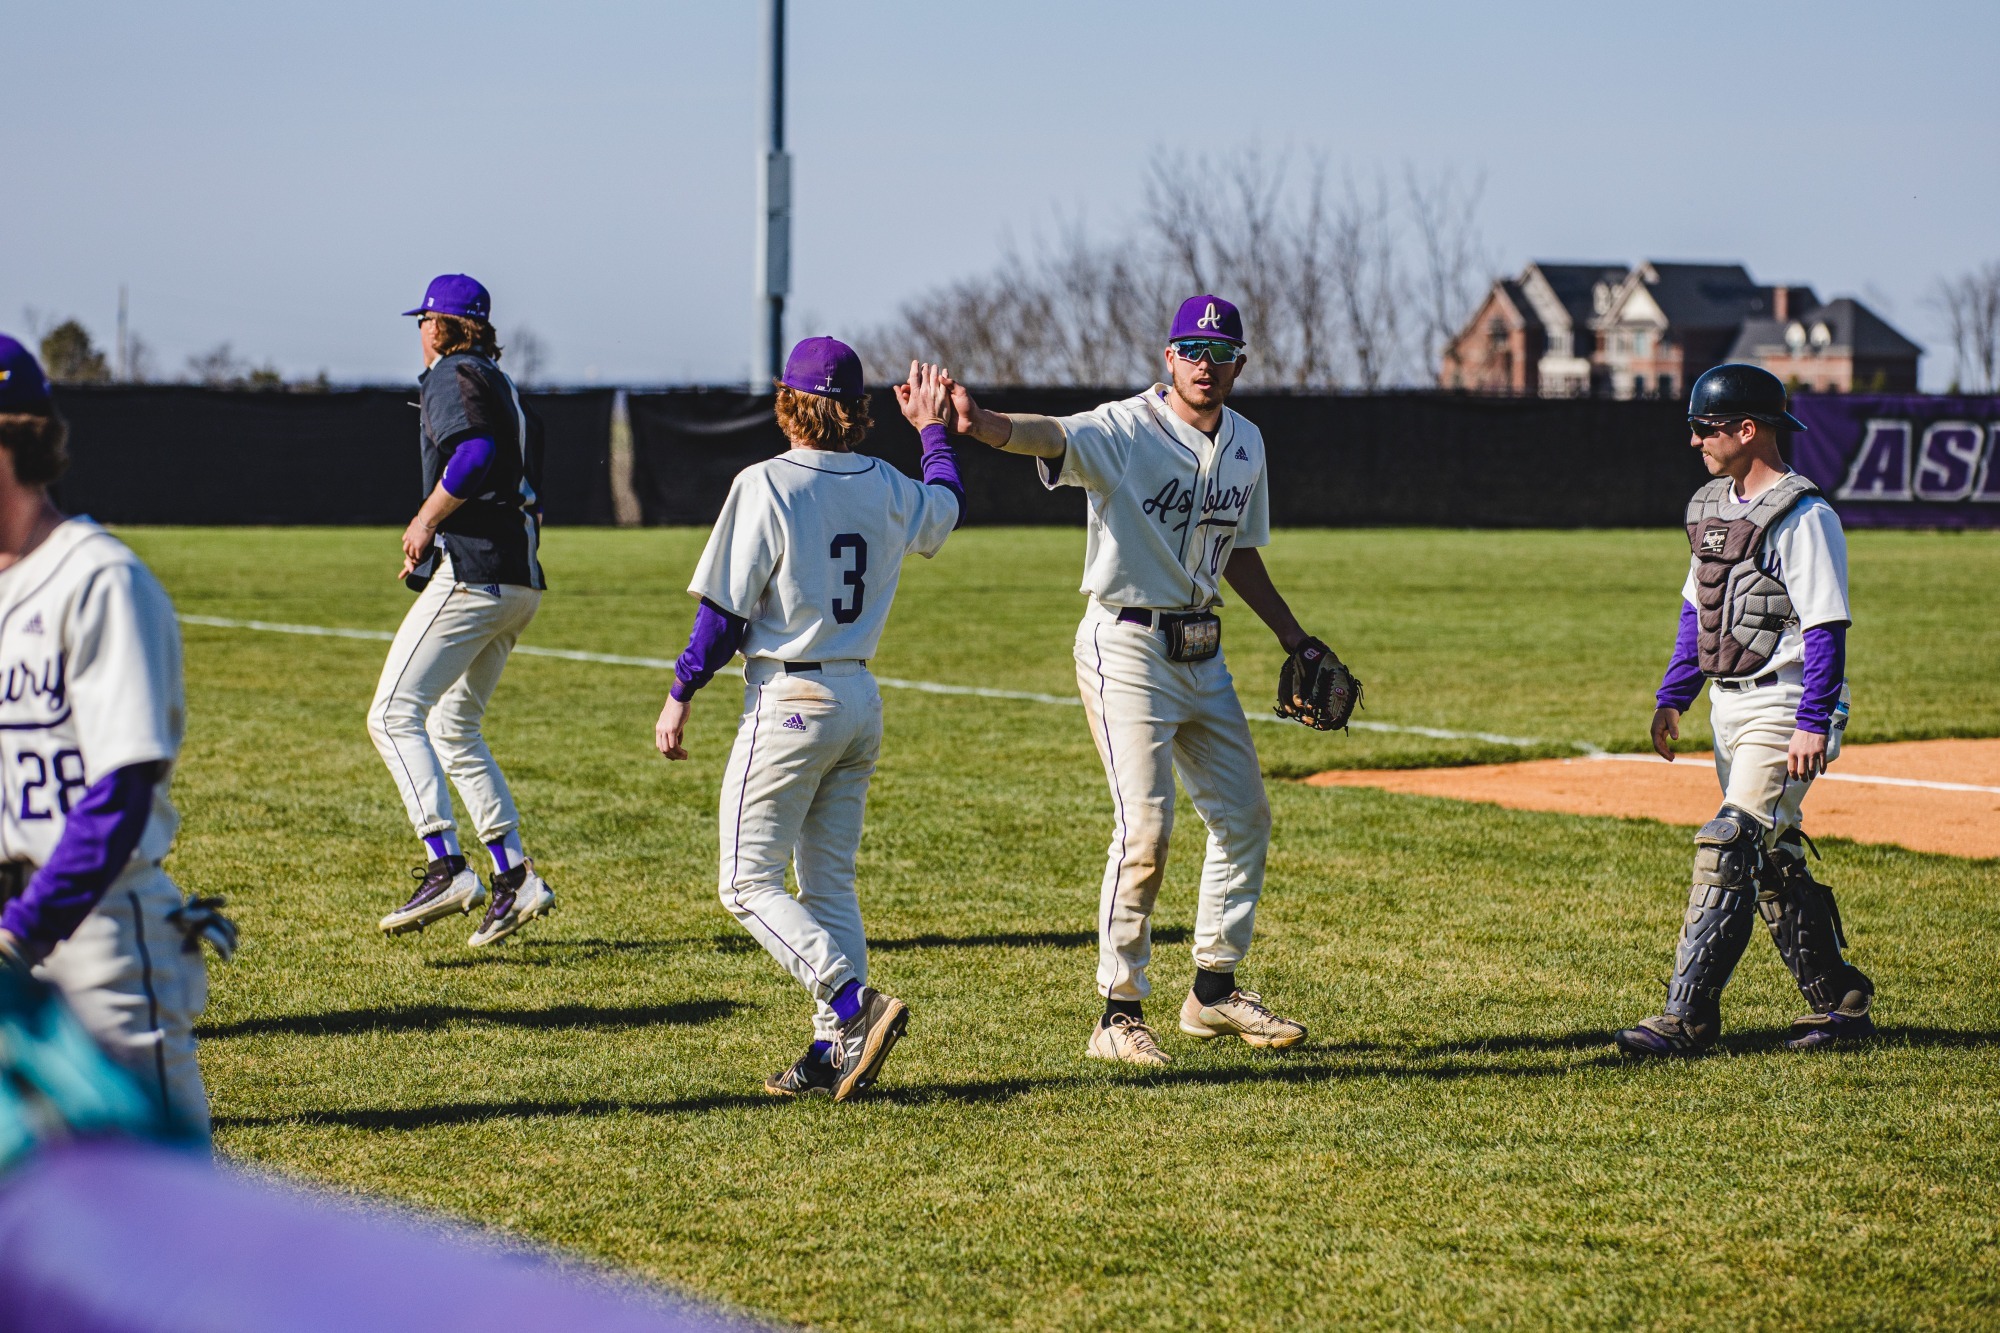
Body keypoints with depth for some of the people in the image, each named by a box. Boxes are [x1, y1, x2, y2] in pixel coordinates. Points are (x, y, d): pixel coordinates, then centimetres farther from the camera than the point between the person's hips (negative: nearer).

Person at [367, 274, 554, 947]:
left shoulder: (453, 376, -4)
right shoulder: (502, 385, 24)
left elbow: (476, 451, -24)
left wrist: (426, 520, -13)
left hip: (473, 575, -10)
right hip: (520, 581, 10)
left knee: (395, 716, -12)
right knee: (452, 728, 18)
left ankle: (447, 868, -24)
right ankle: (514, 876, 10)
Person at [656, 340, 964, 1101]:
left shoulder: (766, 485, -14)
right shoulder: (887, 490, 4)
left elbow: (726, 609, -13)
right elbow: (948, 508, 28)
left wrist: (680, 696, -5)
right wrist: (933, 430, 42)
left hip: (790, 702, -7)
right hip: (861, 703, 7)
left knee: (749, 883, -2)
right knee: (829, 886, 12)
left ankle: (855, 1005, -18)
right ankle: (834, 1051, 5)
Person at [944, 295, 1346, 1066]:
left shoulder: (1246, 445, 8)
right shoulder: (1125, 431, -15)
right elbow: (1048, 437, -36)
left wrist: (1292, 637, 22)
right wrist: (977, 423, -56)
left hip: (1200, 649, 8)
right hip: (1127, 647, -8)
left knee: (1244, 816, 13)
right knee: (1146, 828, -13)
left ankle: (1214, 993, 26)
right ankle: (1120, 1015, -5)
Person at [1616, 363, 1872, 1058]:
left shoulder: (1803, 517, -15)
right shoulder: (1711, 506, 13)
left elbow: (1826, 627, -18)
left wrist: (1814, 723, -23)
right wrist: (1672, 696, 15)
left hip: (1783, 707, -9)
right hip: (1729, 707, 9)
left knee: (1729, 845, -16)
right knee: (1772, 859, 13)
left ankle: (1687, 1017, -18)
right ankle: (1840, 1000, 23)